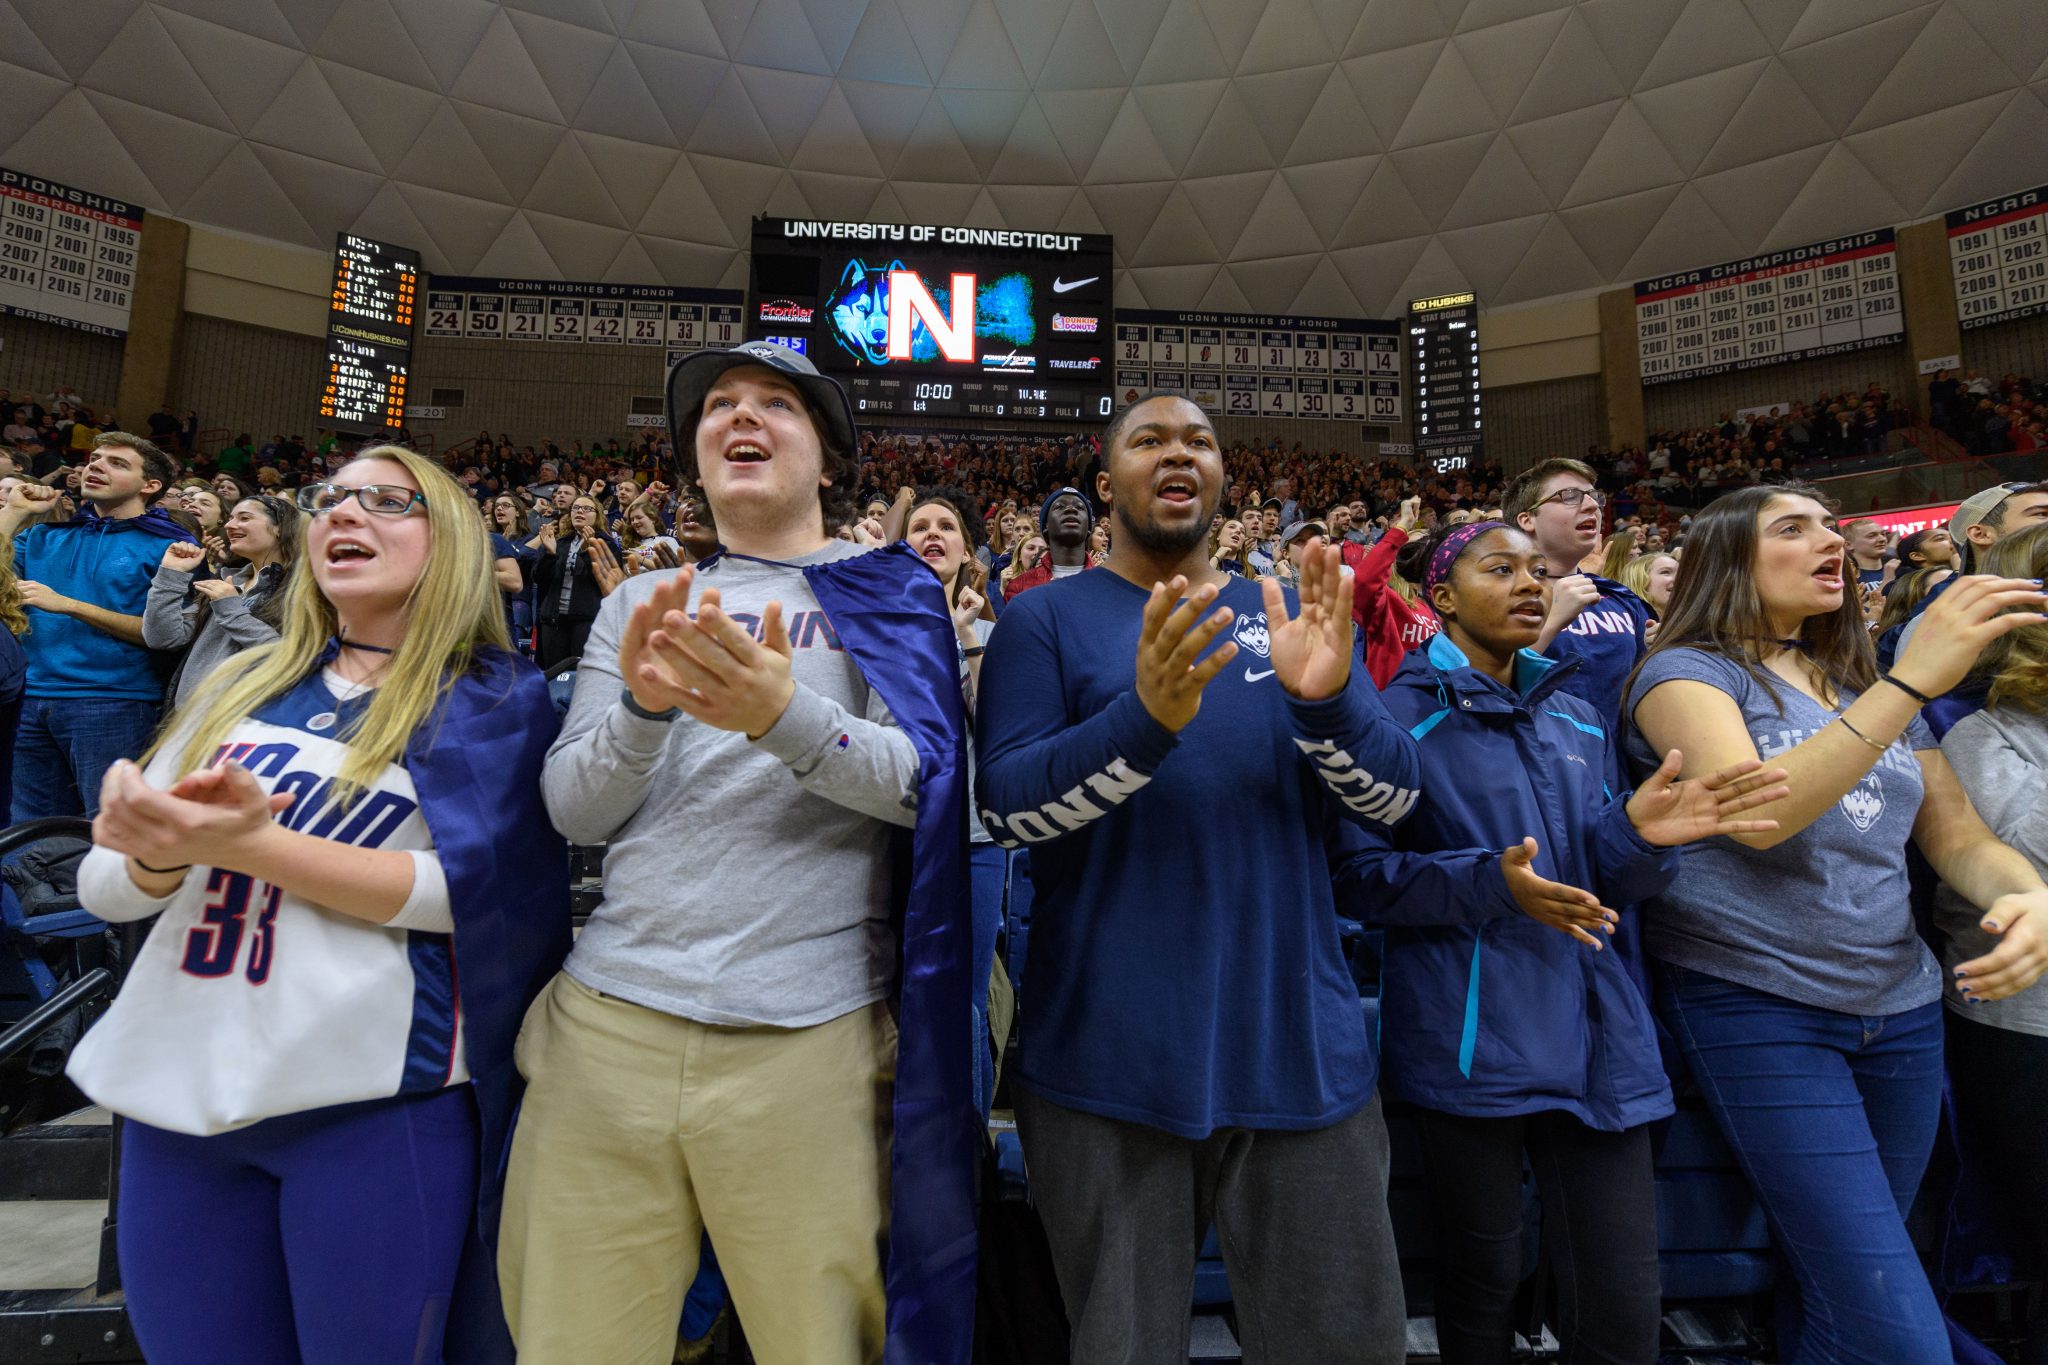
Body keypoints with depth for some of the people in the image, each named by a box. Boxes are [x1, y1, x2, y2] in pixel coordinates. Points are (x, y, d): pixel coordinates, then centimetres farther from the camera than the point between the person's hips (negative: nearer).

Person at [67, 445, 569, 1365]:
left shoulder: (494, 701, -3)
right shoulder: (243, 686, 11)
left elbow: (469, 885, -15)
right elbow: (101, 884, 10)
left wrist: (244, 847, -22)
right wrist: (163, 857, -13)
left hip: (375, 1097, -4)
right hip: (176, 1086, 5)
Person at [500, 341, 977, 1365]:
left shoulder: (885, 593, 5)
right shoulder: (637, 605, 14)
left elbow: (924, 784, -8)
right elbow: (573, 810, 6)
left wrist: (787, 718, -27)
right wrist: (643, 706, -15)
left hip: (813, 1038, -2)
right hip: (610, 1018, 3)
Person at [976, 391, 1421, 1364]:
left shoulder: (1290, 616, 9)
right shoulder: (1046, 618, 0)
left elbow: (1395, 796, 2)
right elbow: (1004, 806, -12)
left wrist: (1328, 699, -20)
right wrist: (1142, 720, -29)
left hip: (1301, 1053, 3)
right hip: (1106, 1064, -2)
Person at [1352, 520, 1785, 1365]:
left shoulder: (1578, 721, 14)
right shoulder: (1403, 715, -4)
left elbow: (1604, 883, 11)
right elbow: (1367, 876, -9)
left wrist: (1638, 834, -11)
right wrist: (1491, 881, -23)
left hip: (1595, 1035, 5)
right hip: (1469, 1038, -5)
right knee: (1482, 1283, 10)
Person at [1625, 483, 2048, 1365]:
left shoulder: (1865, 685, 14)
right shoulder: (1690, 672, -6)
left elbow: (1960, 839, 13)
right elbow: (1759, 813, -23)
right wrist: (1912, 681, -25)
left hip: (1901, 1008, 6)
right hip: (1756, 1005, -6)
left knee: (1832, 1283, 15)